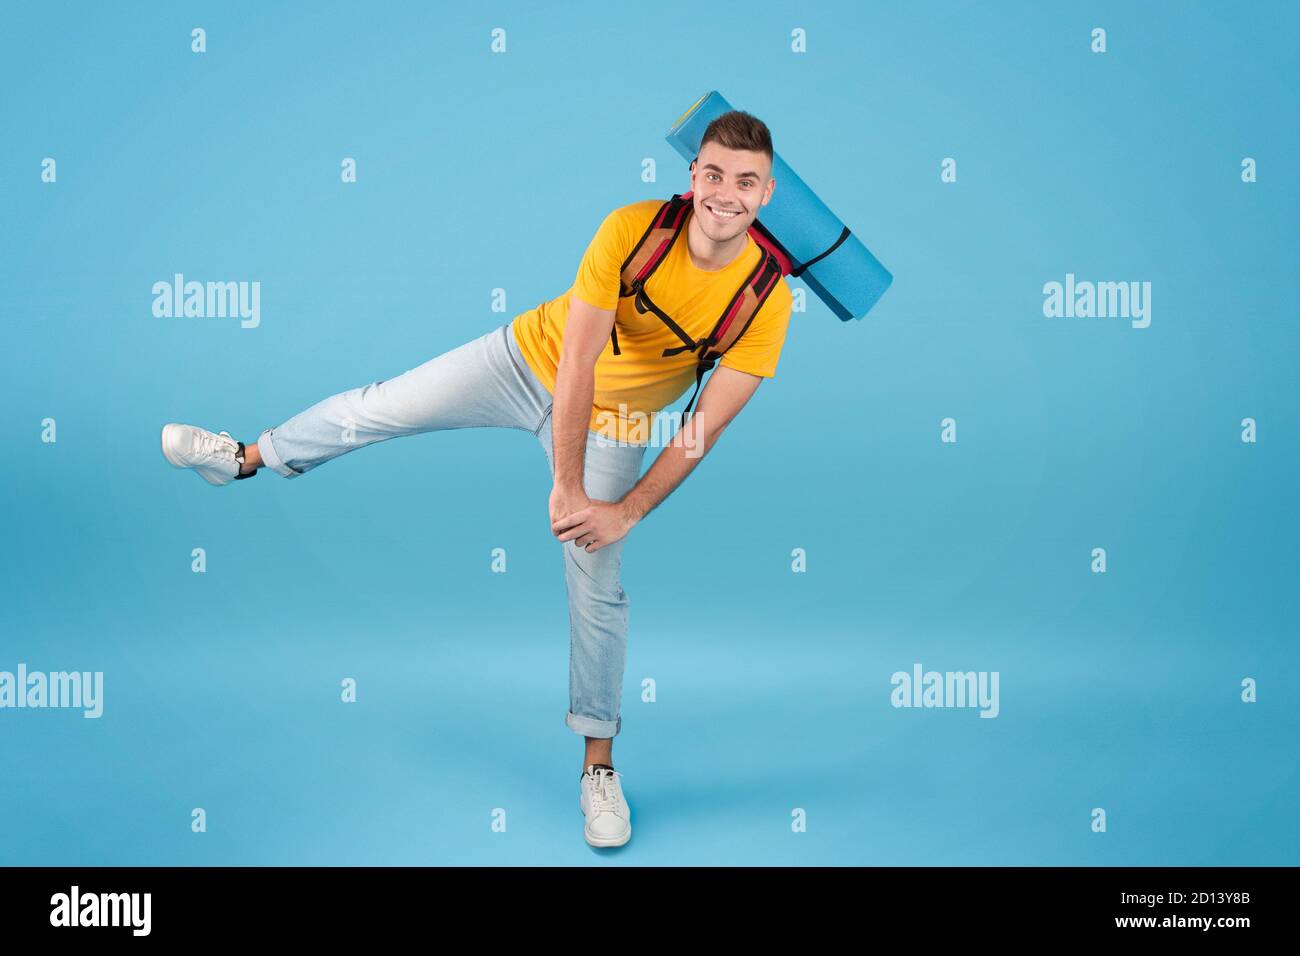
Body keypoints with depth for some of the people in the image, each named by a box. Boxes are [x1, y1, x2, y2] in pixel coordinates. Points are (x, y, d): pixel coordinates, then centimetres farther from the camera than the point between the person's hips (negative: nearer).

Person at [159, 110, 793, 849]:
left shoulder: (768, 299, -25)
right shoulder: (632, 229, -27)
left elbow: (707, 426, -19)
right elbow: (576, 360, -25)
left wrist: (626, 512, -18)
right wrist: (565, 488, -24)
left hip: (612, 422, 0)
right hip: (532, 359, 1)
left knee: (597, 587, 1)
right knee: (378, 409, 4)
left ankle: (600, 766, 16)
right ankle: (245, 458, 33)